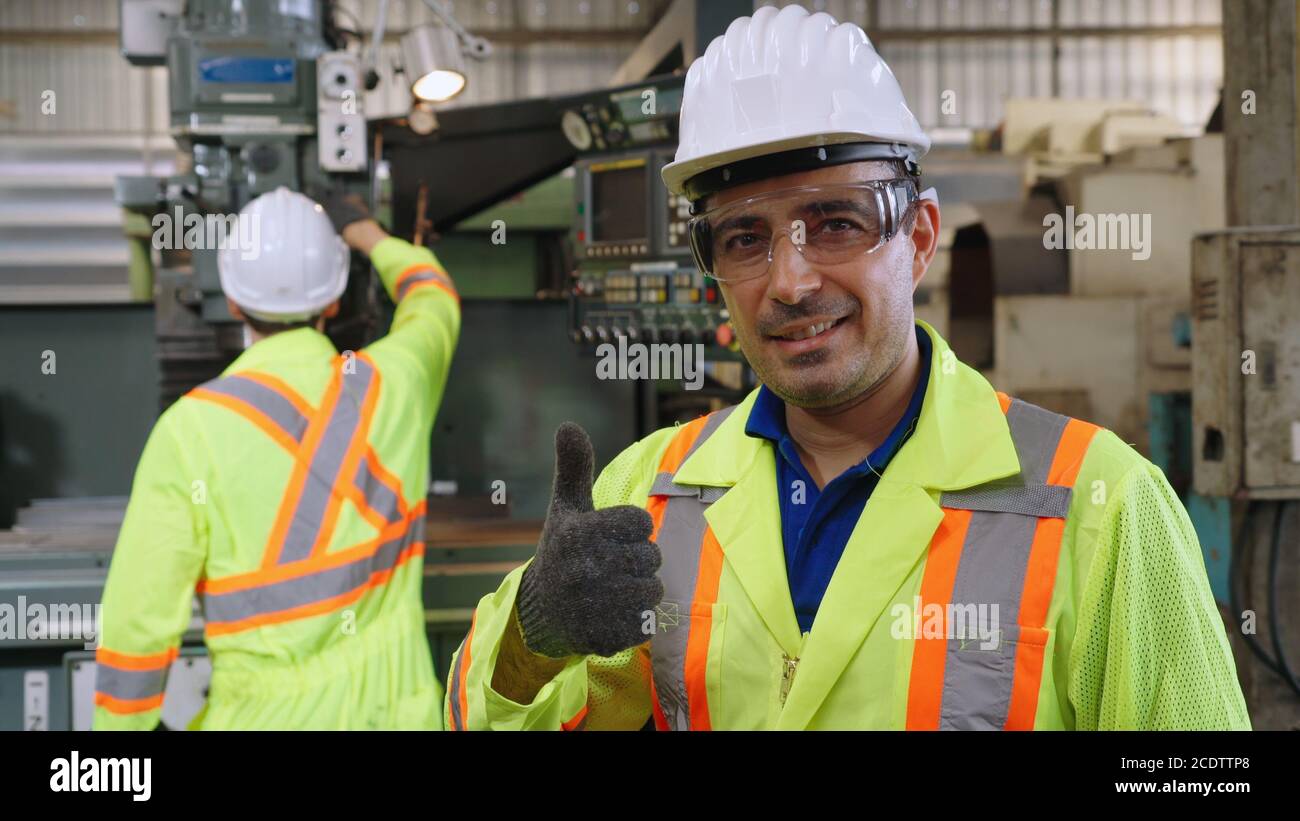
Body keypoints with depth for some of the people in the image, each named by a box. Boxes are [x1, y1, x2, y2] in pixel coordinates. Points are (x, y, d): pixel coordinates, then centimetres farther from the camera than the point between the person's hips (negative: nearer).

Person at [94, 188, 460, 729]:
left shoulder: (190, 432, -15)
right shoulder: (392, 384, -5)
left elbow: (139, 616, -12)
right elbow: (434, 304, 20)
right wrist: (366, 232, 39)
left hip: (268, 718, -3)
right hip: (391, 710, 3)